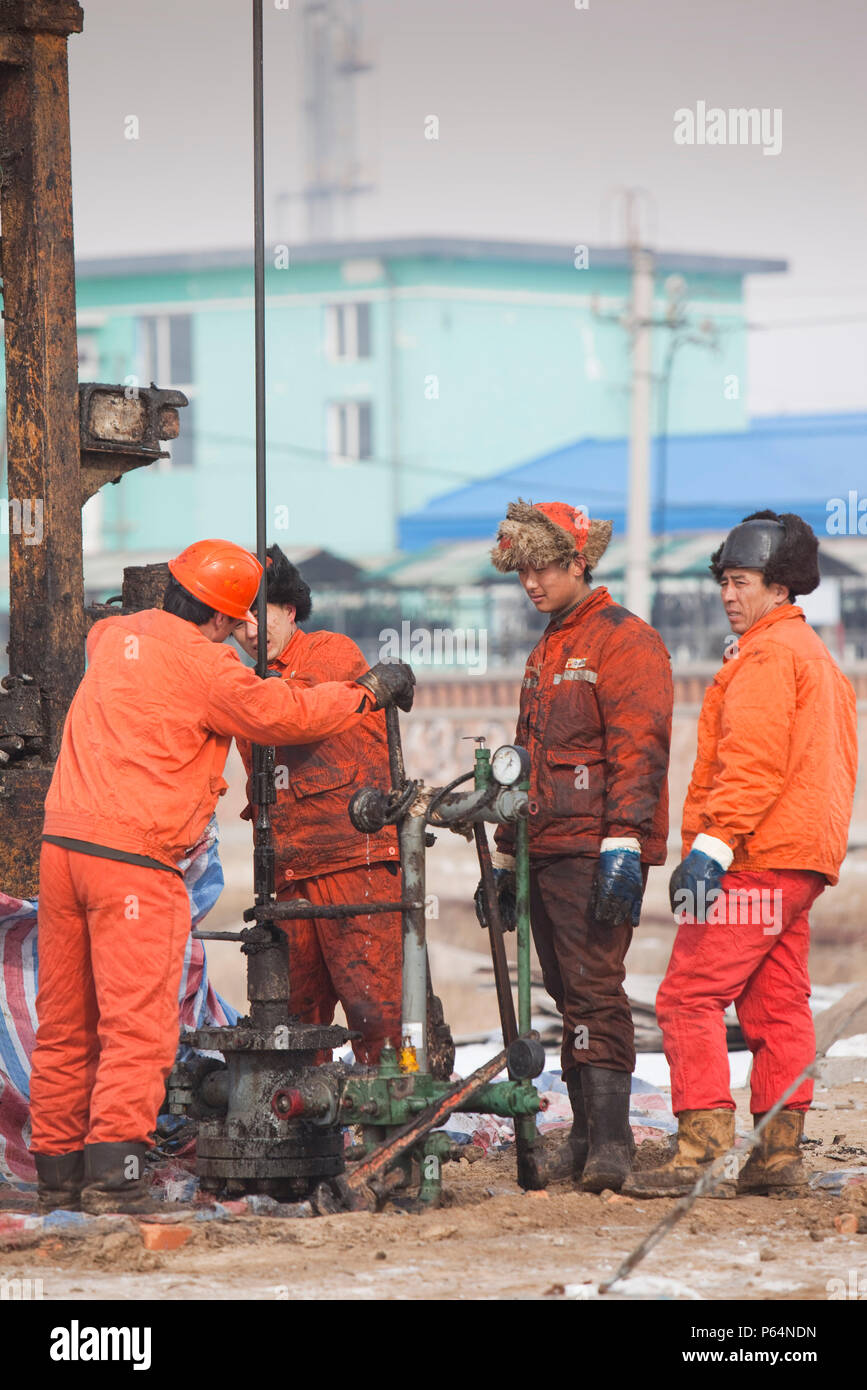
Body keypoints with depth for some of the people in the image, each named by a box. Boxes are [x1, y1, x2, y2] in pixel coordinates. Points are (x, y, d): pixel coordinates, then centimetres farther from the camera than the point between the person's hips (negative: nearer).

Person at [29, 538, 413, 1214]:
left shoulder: (115, 636, 14)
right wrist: (371, 690, 11)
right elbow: (285, 715, -3)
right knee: (137, 1024, -8)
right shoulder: (201, 663, -9)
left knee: (65, 1023, 11)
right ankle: (113, 1171, -18)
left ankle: (58, 1169, 14)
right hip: (134, 859, -8)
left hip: (62, 845, 8)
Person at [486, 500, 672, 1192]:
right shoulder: (546, 653, 23)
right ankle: (588, 1135, 11)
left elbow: (639, 747, -15)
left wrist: (623, 844, -24)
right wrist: (506, 855, 27)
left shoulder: (625, 640, -5)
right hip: (546, 851, 9)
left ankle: (610, 1141, -17)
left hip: (597, 849, -8)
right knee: (570, 997, 8)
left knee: (596, 992, -14)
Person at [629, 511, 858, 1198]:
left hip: (754, 859, -10)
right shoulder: (818, 656, 23)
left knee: (690, 995, -11)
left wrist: (713, 844, -25)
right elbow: (831, 770, 25)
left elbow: (753, 761, -20)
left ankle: (703, 1147, -17)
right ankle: (780, 1152, 9)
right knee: (779, 1006, 10)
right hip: (805, 856, 10)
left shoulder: (767, 654, -9)